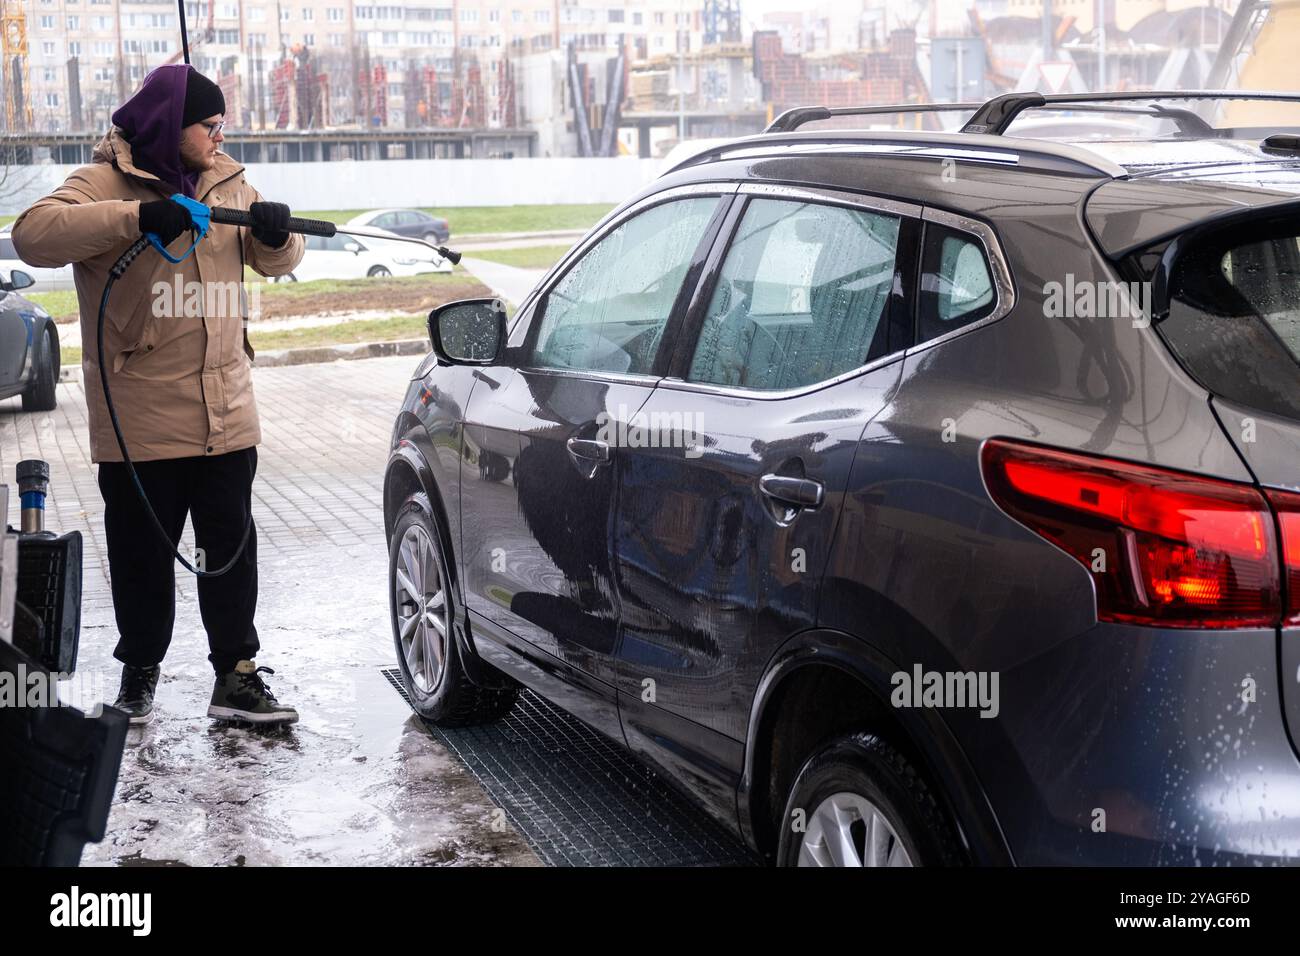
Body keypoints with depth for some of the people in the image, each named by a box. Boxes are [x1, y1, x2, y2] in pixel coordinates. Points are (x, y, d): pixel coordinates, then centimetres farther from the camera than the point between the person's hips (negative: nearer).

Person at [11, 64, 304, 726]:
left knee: (231, 547, 5)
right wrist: (135, 217, -32)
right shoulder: (106, 184, -5)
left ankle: (236, 678, 11)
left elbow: (277, 262, 20)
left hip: (226, 413, 4)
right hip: (140, 418, -4)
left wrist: (276, 233, -6)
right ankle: (140, 671, 22)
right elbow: (33, 234, -22)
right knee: (142, 552, 6)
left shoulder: (228, 185, 13)